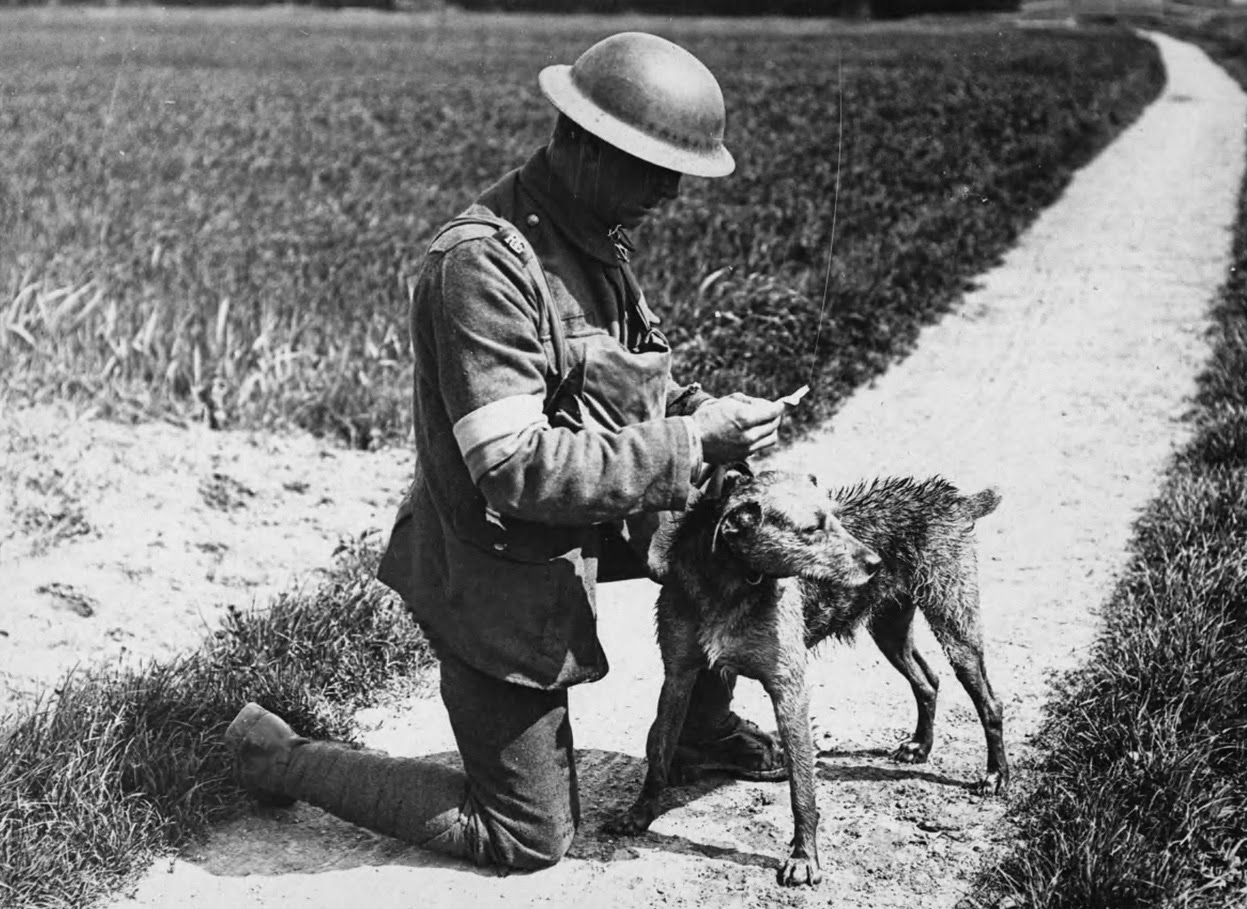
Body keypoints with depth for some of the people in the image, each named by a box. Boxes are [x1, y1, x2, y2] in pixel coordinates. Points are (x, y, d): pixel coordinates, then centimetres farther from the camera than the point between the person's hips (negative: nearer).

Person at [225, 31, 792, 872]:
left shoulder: (593, 238, 2)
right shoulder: (485, 262, -28)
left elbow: (614, 392, 12)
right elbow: (516, 467, -32)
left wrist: (698, 410, -8)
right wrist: (692, 444, -29)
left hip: (575, 537, 9)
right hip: (500, 581, -9)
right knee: (531, 839, 5)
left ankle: (704, 729, 31)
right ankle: (278, 757, 15)